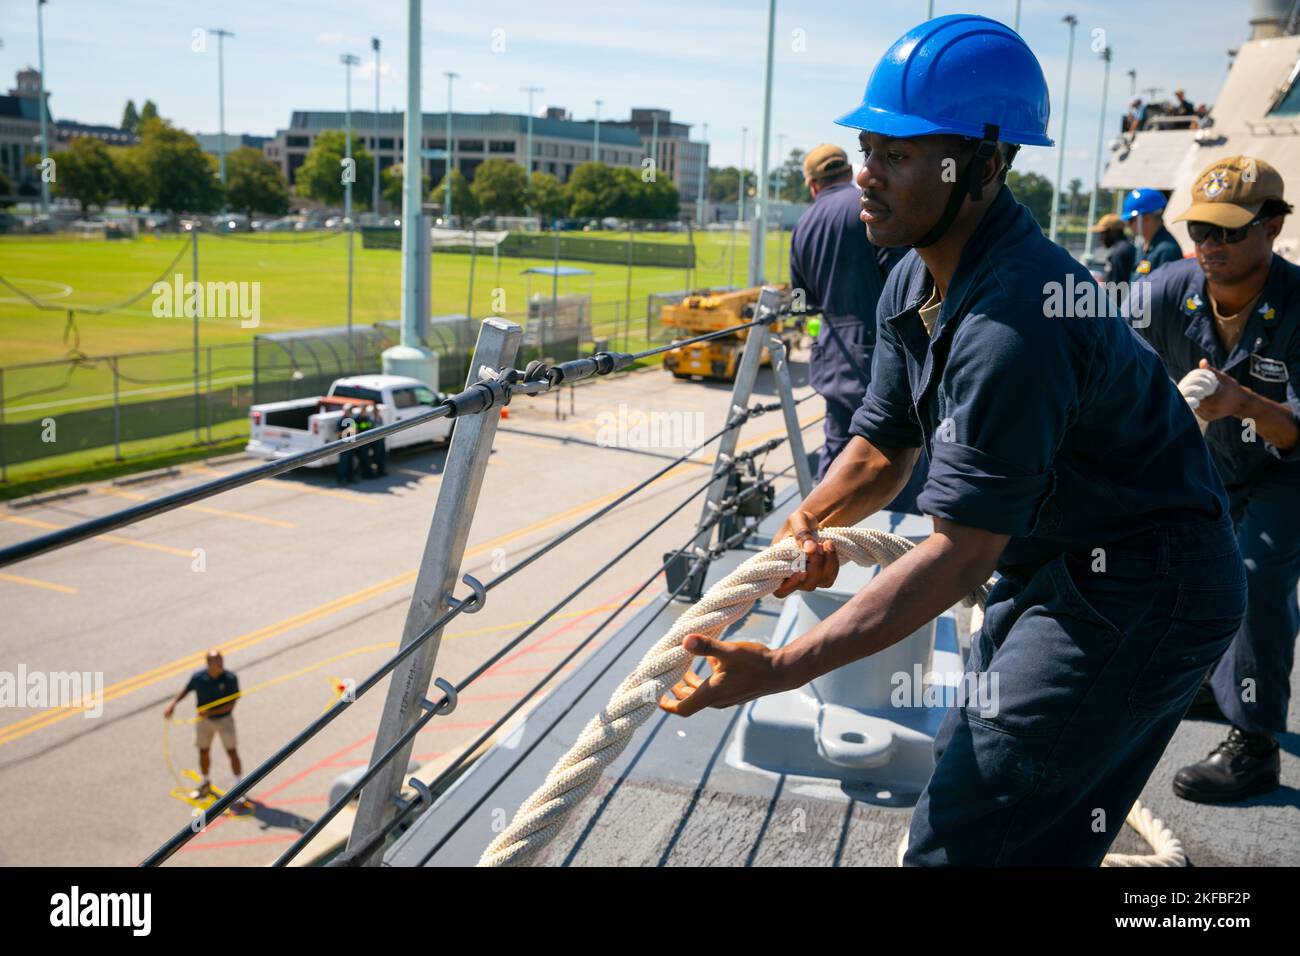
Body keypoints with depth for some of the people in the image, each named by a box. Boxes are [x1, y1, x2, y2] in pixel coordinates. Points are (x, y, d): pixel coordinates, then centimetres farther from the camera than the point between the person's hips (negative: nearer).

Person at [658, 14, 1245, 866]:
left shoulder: (1013, 323, -31)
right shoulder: (915, 284, 1)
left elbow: (960, 553, -31)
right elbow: (882, 450, 9)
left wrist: (779, 669, -32)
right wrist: (809, 520, -13)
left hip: (1143, 590, -10)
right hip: (1056, 570, 10)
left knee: (959, 839, -12)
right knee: (962, 779, 21)